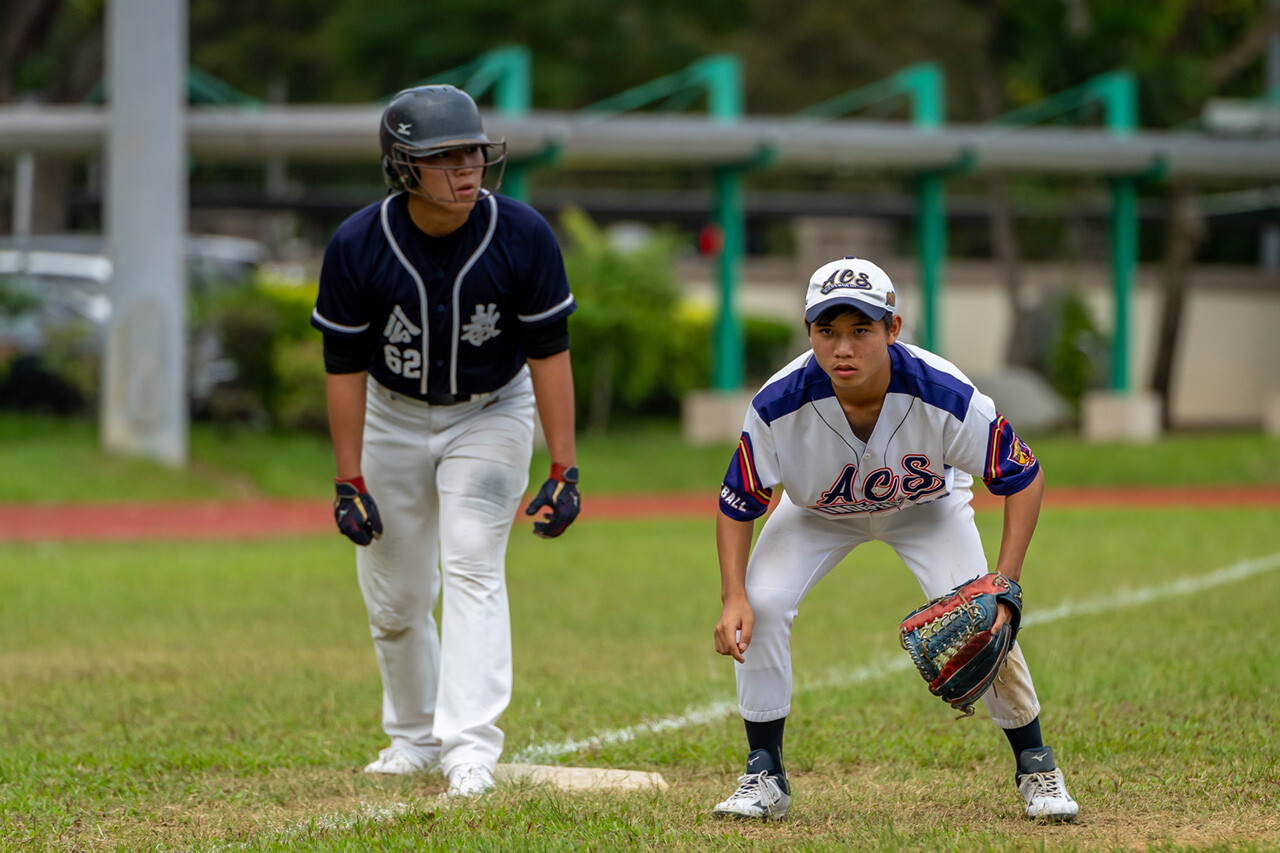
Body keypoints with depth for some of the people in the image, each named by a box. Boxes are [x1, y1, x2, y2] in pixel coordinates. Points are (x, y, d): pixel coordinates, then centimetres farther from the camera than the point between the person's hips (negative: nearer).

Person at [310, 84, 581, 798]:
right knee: (395, 597, 5)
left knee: (472, 568, -18)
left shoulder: (523, 237, -23)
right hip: (394, 418, 1)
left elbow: (549, 354, -16)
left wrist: (563, 471, -19)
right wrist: (349, 483, -15)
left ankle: (470, 745, -23)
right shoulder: (357, 247, -22)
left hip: (491, 413, -1)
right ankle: (414, 735, 26)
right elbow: (344, 367, -13)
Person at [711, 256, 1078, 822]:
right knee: (761, 605, -19)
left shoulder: (946, 396, -38)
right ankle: (764, 776, -3)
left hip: (927, 507, -1)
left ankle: (1035, 768, 6)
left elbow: (1022, 478, -23)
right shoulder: (779, 406, -35)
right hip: (817, 513, 1)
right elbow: (738, 504, -19)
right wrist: (732, 598, -33)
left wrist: (1003, 586, -32)